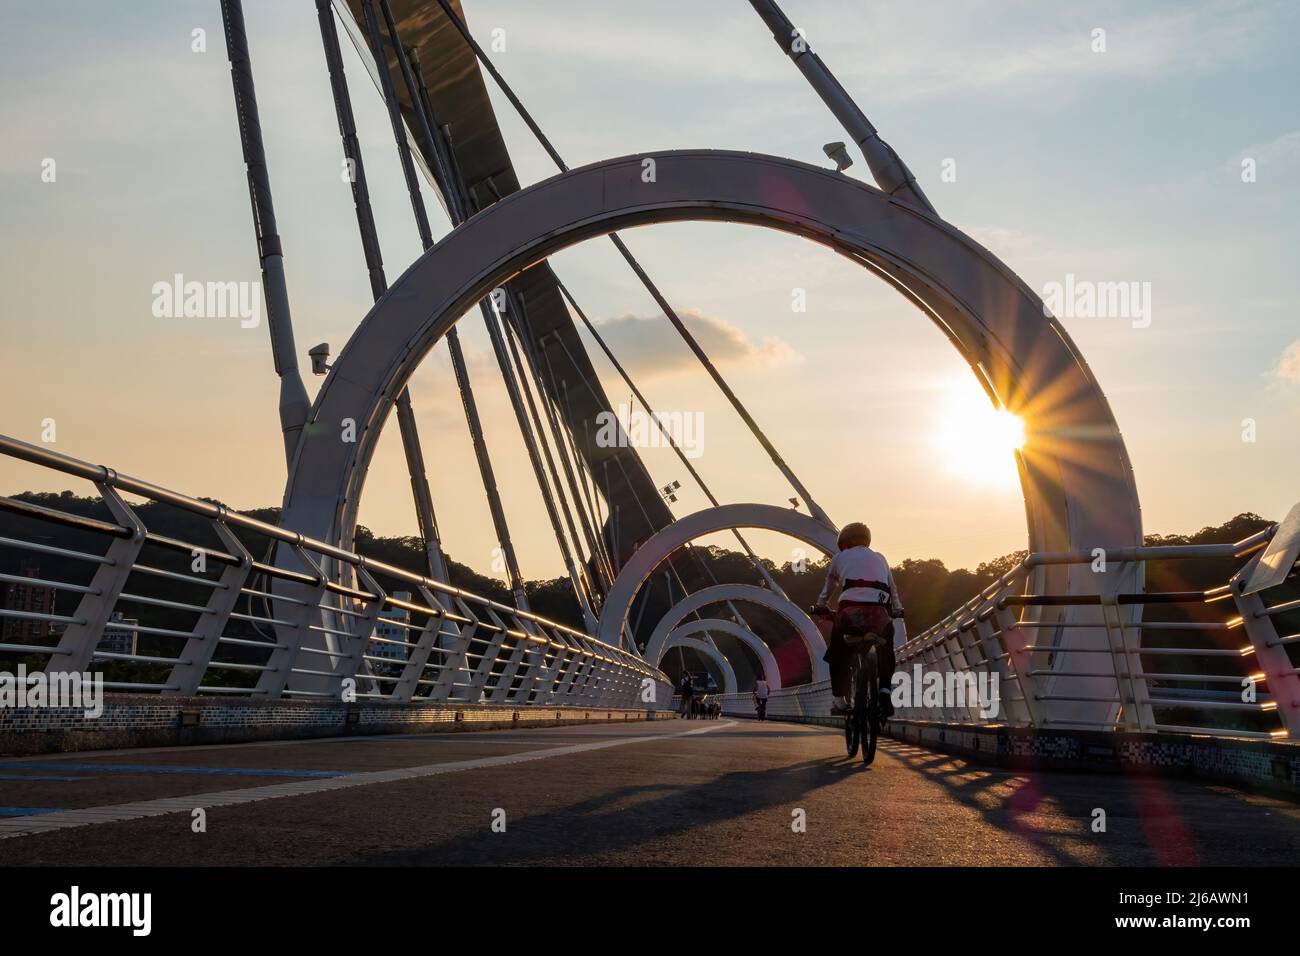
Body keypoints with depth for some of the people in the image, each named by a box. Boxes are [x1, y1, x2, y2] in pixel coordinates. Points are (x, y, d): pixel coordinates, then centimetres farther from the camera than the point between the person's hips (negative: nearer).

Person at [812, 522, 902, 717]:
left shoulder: (840, 558, 22)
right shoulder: (879, 558, 29)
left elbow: (828, 589, 32)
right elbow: (893, 589, 34)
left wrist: (820, 607, 47)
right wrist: (897, 610, 49)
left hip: (850, 611, -2)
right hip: (880, 613, 2)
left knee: (837, 653, 20)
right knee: (886, 650, 25)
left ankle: (839, 700, 14)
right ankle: (885, 690, 5)